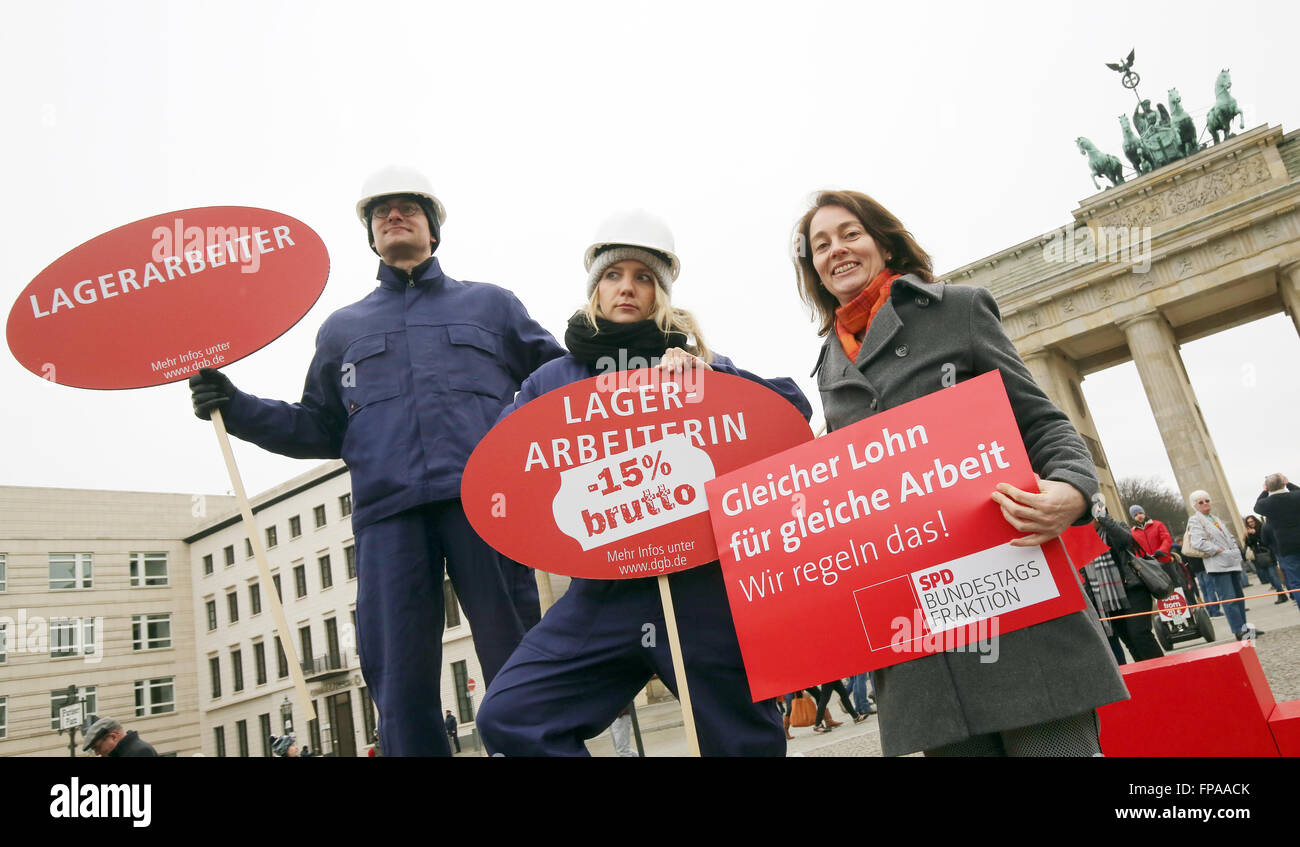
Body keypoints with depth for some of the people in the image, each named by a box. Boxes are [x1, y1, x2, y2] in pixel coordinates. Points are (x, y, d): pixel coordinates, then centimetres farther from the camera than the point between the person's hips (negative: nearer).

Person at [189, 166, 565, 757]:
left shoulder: (490, 303, 22)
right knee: (401, 690, -1)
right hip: (388, 511, 2)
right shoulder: (342, 328, 28)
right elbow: (320, 430, 24)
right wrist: (236, 409, 12)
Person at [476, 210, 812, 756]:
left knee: (743, 740, 6)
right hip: (604, 593, 2)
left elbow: (795, 409, -2)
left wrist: (707, 374, -14)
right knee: (509, 716, -7)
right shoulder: (554, 379, 14)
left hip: (702, 585, -2)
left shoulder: (701, 367, 9)